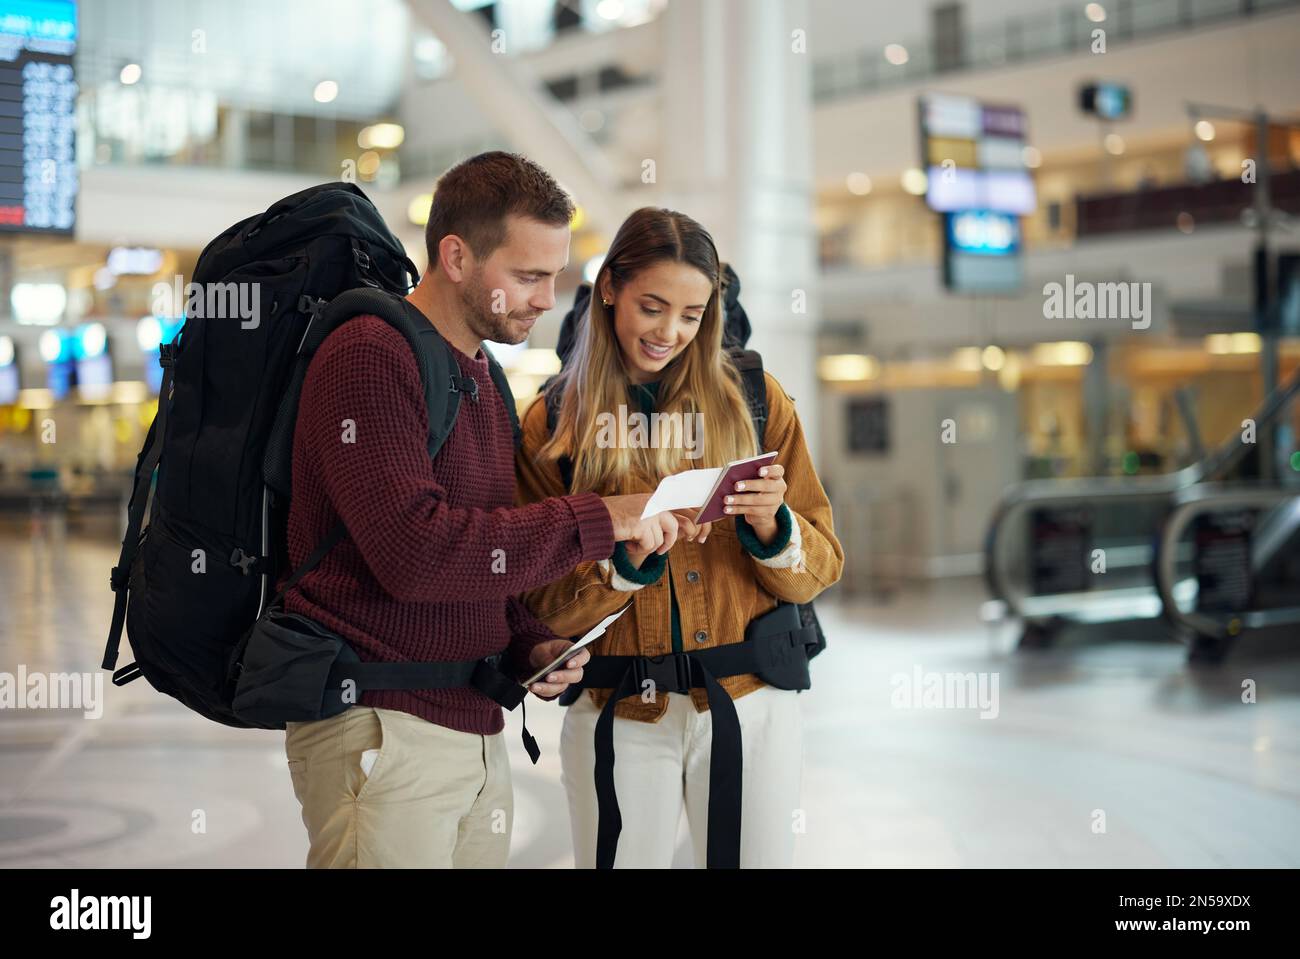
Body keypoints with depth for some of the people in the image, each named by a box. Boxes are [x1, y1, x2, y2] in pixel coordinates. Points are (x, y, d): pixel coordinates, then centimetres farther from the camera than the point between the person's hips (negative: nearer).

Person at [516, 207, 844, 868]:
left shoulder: (753, 400, 3)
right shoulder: (552, 424, 0)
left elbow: (820, 570, 3)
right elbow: (545, 609, -4)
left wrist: (771, 523, -17)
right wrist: (631, 552, -20)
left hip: (751, 704, 1)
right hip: (619, 715, -1)